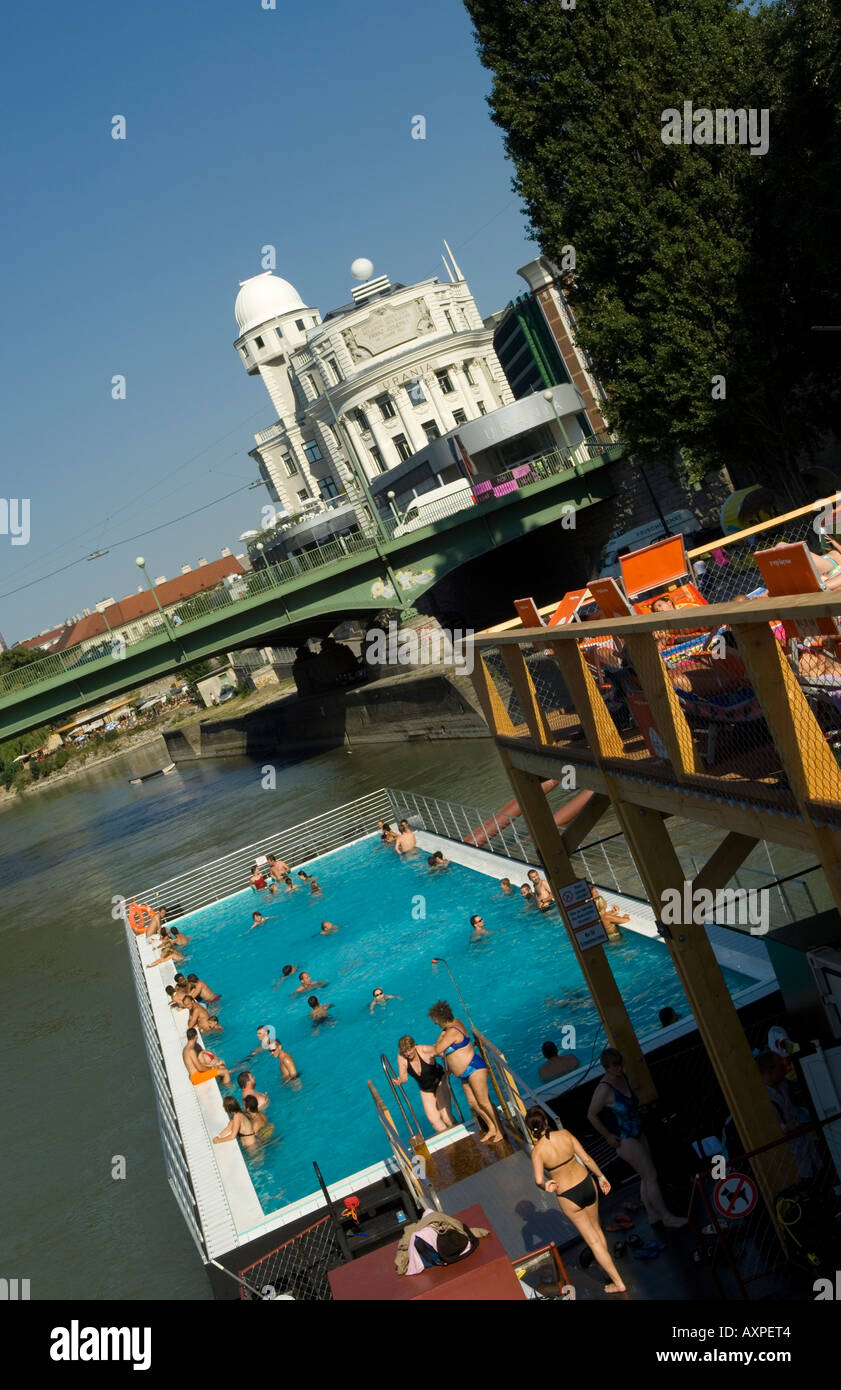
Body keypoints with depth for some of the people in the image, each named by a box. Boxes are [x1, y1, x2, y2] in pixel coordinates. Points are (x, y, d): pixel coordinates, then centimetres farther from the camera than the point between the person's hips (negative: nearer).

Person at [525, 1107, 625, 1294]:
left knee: (593, 1240, 11)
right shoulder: (565, 1134, -12)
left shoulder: (538, 1151, -21)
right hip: (587, 1184, 4)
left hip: (569, 1197, -4)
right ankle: (609, 1267, 45)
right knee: (596, 1228, 29)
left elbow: (539, 1180, -35)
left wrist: (545, 1186, -19)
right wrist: (601, 1177, 7)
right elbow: (586, 1159, -4)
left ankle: (618, 1282, 20)